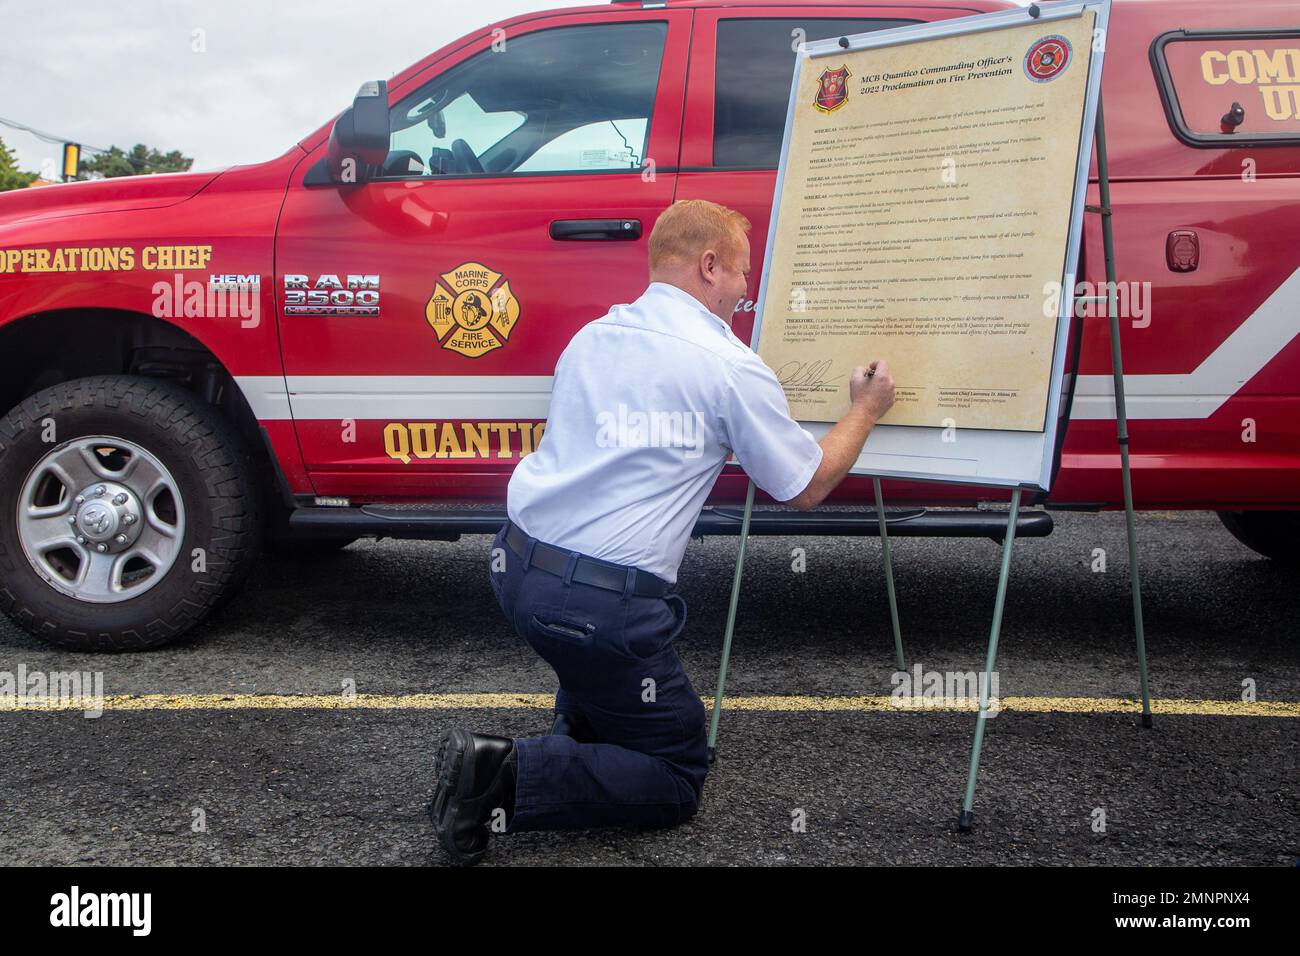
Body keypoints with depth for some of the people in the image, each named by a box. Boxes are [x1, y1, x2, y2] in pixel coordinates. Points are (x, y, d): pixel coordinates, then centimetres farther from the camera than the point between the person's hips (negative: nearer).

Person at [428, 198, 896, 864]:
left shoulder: (591, 336, 11)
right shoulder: (732, 368, -7)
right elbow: (809, 488, 5)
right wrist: (866, 411, 22)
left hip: (515, 566, 8)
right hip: (602, 605, -7)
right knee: (679, 780, 9)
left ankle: (579, 725, 27)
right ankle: (508, 777, -9)